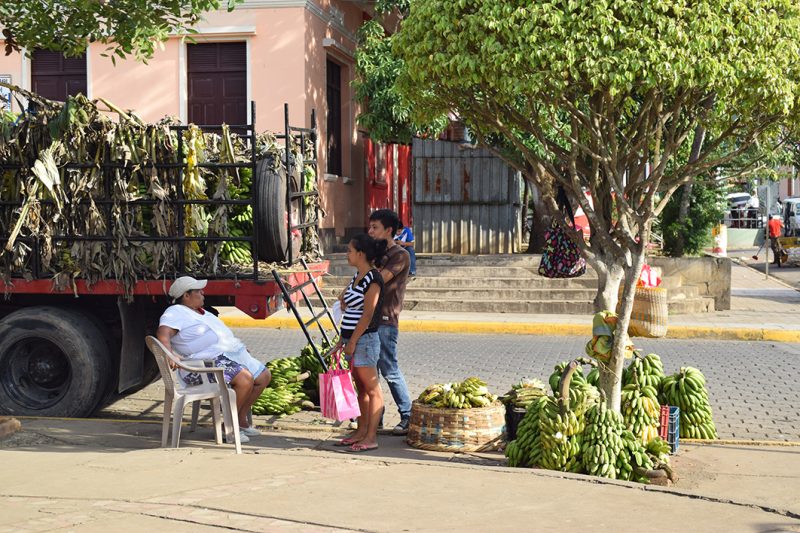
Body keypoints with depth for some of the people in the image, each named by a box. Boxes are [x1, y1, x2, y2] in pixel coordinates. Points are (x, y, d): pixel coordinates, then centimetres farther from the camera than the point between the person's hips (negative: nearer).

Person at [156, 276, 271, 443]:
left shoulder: (202, 313, 25)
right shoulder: (176, 312, -6)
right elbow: (163, 333, -23)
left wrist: (239, 346, 27)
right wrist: (170, 355, -39)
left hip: (230, 355, 11)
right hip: (207, 361, -11)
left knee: (264, 376, 9)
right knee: (245, 379, -31)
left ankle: (241, 420, 13)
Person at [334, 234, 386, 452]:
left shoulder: (372, 279, -14)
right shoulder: (357, 276, 14)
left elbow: (368, 314, -18)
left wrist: (353, 341, -17)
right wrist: (343, 339, 17)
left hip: (364, 339, -9)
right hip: (352, 339, 9)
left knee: (372, 390, -3)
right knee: (361, 388, 14)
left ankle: (371, 438, -2)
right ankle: (361, 431, 21)